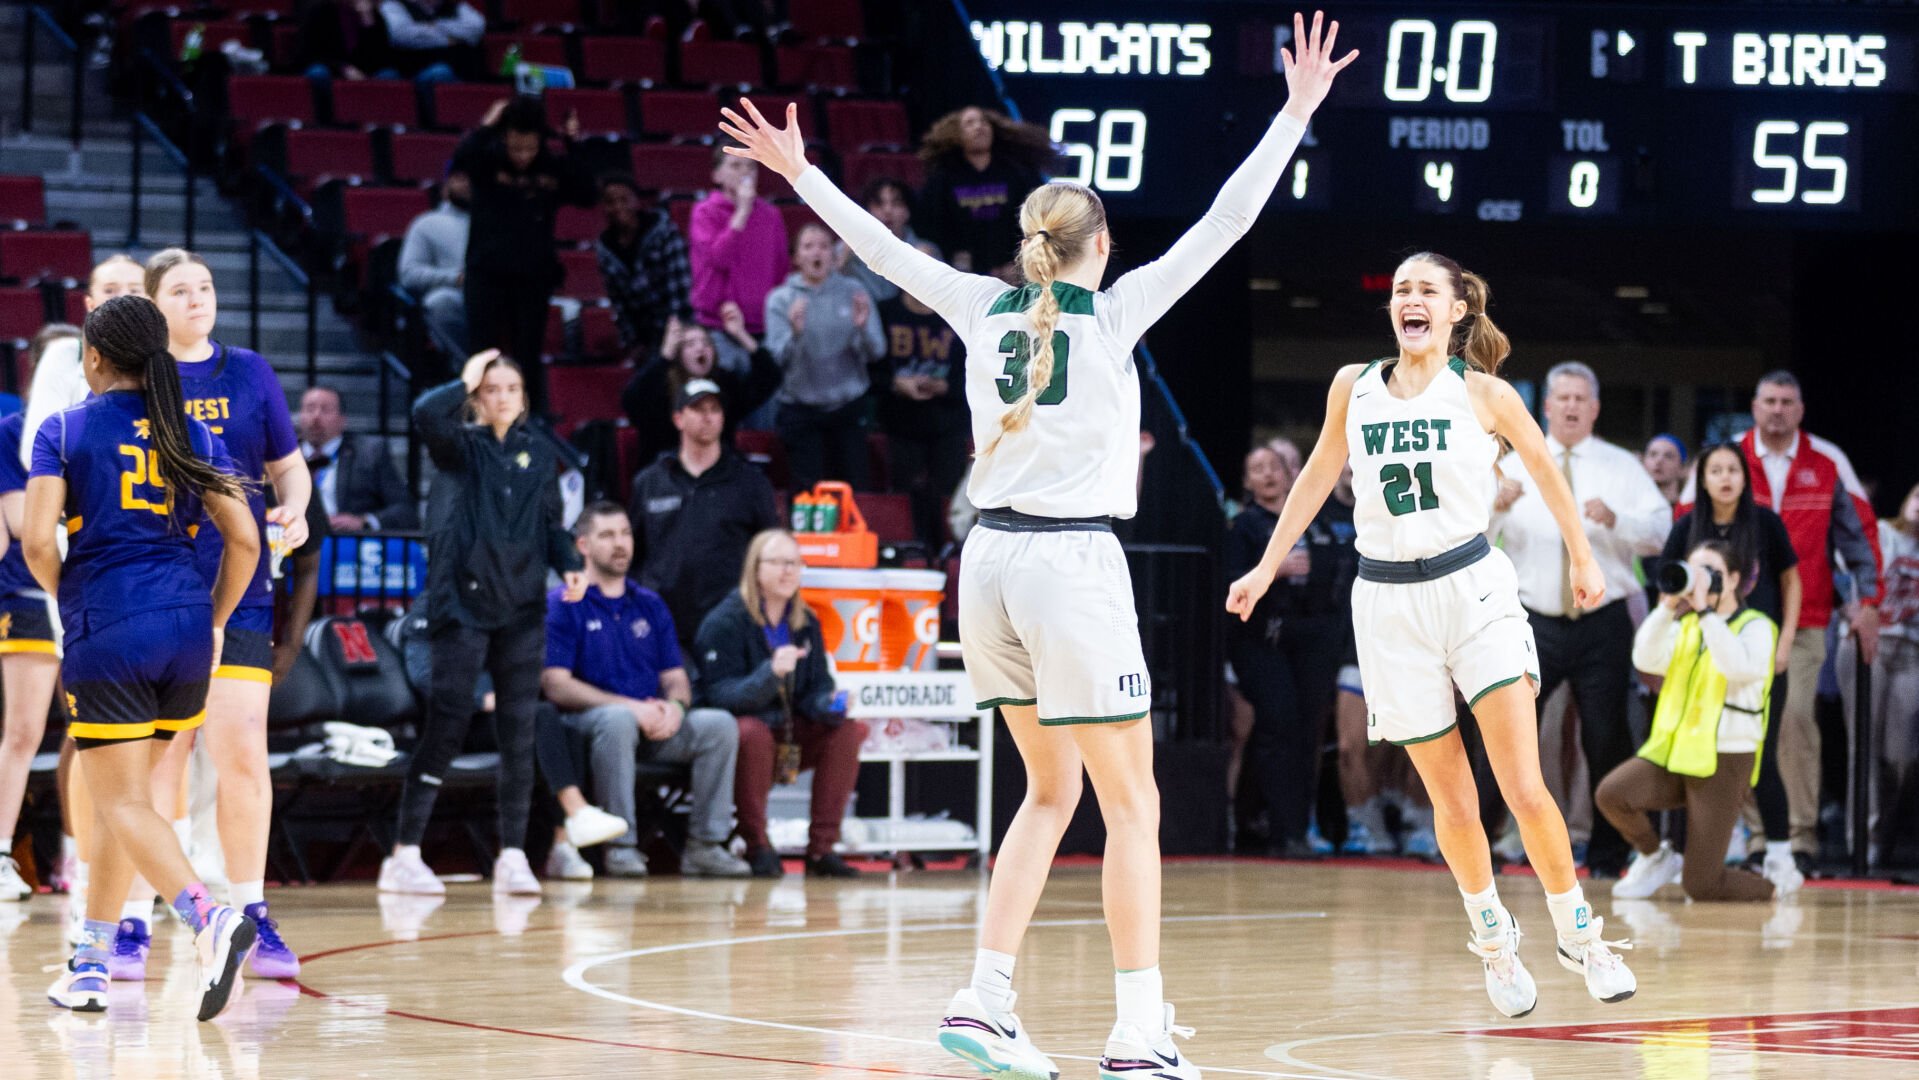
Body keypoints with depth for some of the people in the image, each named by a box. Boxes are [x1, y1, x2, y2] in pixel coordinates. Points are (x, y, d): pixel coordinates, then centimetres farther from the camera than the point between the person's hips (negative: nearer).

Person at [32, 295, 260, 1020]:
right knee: (121, 798, 18)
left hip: (107, 632, -5)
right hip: (186, 634, 5)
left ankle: (210, 919, -29)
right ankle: (89, 967, 23)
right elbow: (244, 538, 3)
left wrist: (65, 600, 8)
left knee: (123, 804, -4)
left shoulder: (63, 431, -1)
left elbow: (38, 540, -11)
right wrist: (212, 622, 15)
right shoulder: (192, 435, 9)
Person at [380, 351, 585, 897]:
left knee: (519, 730, 2)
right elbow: (426, 414, -20)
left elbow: (552, 524, 16)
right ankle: (404, 856, -4)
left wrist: (569, 566, -1)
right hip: (463, 601, -4)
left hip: (522, 608, 4)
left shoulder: (541, 454, 13)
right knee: (448, 723, -8)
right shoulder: (461, 446, 2)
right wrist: (464, 383, -6)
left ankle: (512, 857, 7)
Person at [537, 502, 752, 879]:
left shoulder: (650, 605, 18)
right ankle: (621, 845, -30)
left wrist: (674, 706, -11)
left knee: (720, 724, -19)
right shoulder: (562, 605, 0)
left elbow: (675, 677, 16)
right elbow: (555, 685, -10)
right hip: (586, 724, -5)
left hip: (653, 728, 5)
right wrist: (631, 706, -20)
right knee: (618, 720, -39)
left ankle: (705, 845, -15)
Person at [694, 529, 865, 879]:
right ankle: (758, 847, -25)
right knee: (752, 731, -38)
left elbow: (815, 690, 9)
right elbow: (719, 695, -19)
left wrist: (830, 704, -17)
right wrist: (769, 674, -36)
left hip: (790, 738, 6)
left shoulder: (805, 623, 8)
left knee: (849, 730, -16)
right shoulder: (724, 622, -11)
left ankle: (822, 848, -14)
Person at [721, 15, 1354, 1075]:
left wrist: (800, 171, 32)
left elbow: (880, 248, 19)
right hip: (1074, 560, -6)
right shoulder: (1113, 310, -4)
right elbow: (1222, 225, -5)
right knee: (1131, 804, 1)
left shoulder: (985, 306, 8)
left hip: (991, 554, 6)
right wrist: (1295, 114, 1)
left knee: (1051, 789, 17)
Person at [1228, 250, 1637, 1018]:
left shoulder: (1483, 395, -2)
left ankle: (1578, 932, 5)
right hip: (1388, 602, 2)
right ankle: (1493, 939, 27)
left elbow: (1543, 469, 14)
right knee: (1452, 801, 4)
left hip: (1473, 588, -2)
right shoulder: (1354, 388, 5)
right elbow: (1318, 476, 19)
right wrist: (1267, 567, 22)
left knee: (1525, 790, -13)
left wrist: (1582, 558, 21)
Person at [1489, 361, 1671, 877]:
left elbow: (1661, 532, -4)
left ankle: (1608, 854, 12)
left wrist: (1615, 519, -22)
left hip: (1603, 625, 0)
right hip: (1534, 622, 0)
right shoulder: (1516, 466, 8)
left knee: (1607, 739, 2)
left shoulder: (1622, 467, 7)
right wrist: (1496, 506, -22)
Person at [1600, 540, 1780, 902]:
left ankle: (1764, 885, 26)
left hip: (1723, 762, -5)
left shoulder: (1755, 627, -3)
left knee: (1700, 886, -9)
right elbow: (1646, 660, -5)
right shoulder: (1685, 626, 12)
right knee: (1610, 793, -26)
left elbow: (1738, 666, -25)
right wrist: (1667, 608, -15)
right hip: (1673, 751, 5)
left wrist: (1705, 609, -24)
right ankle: (1655, 858, 5)